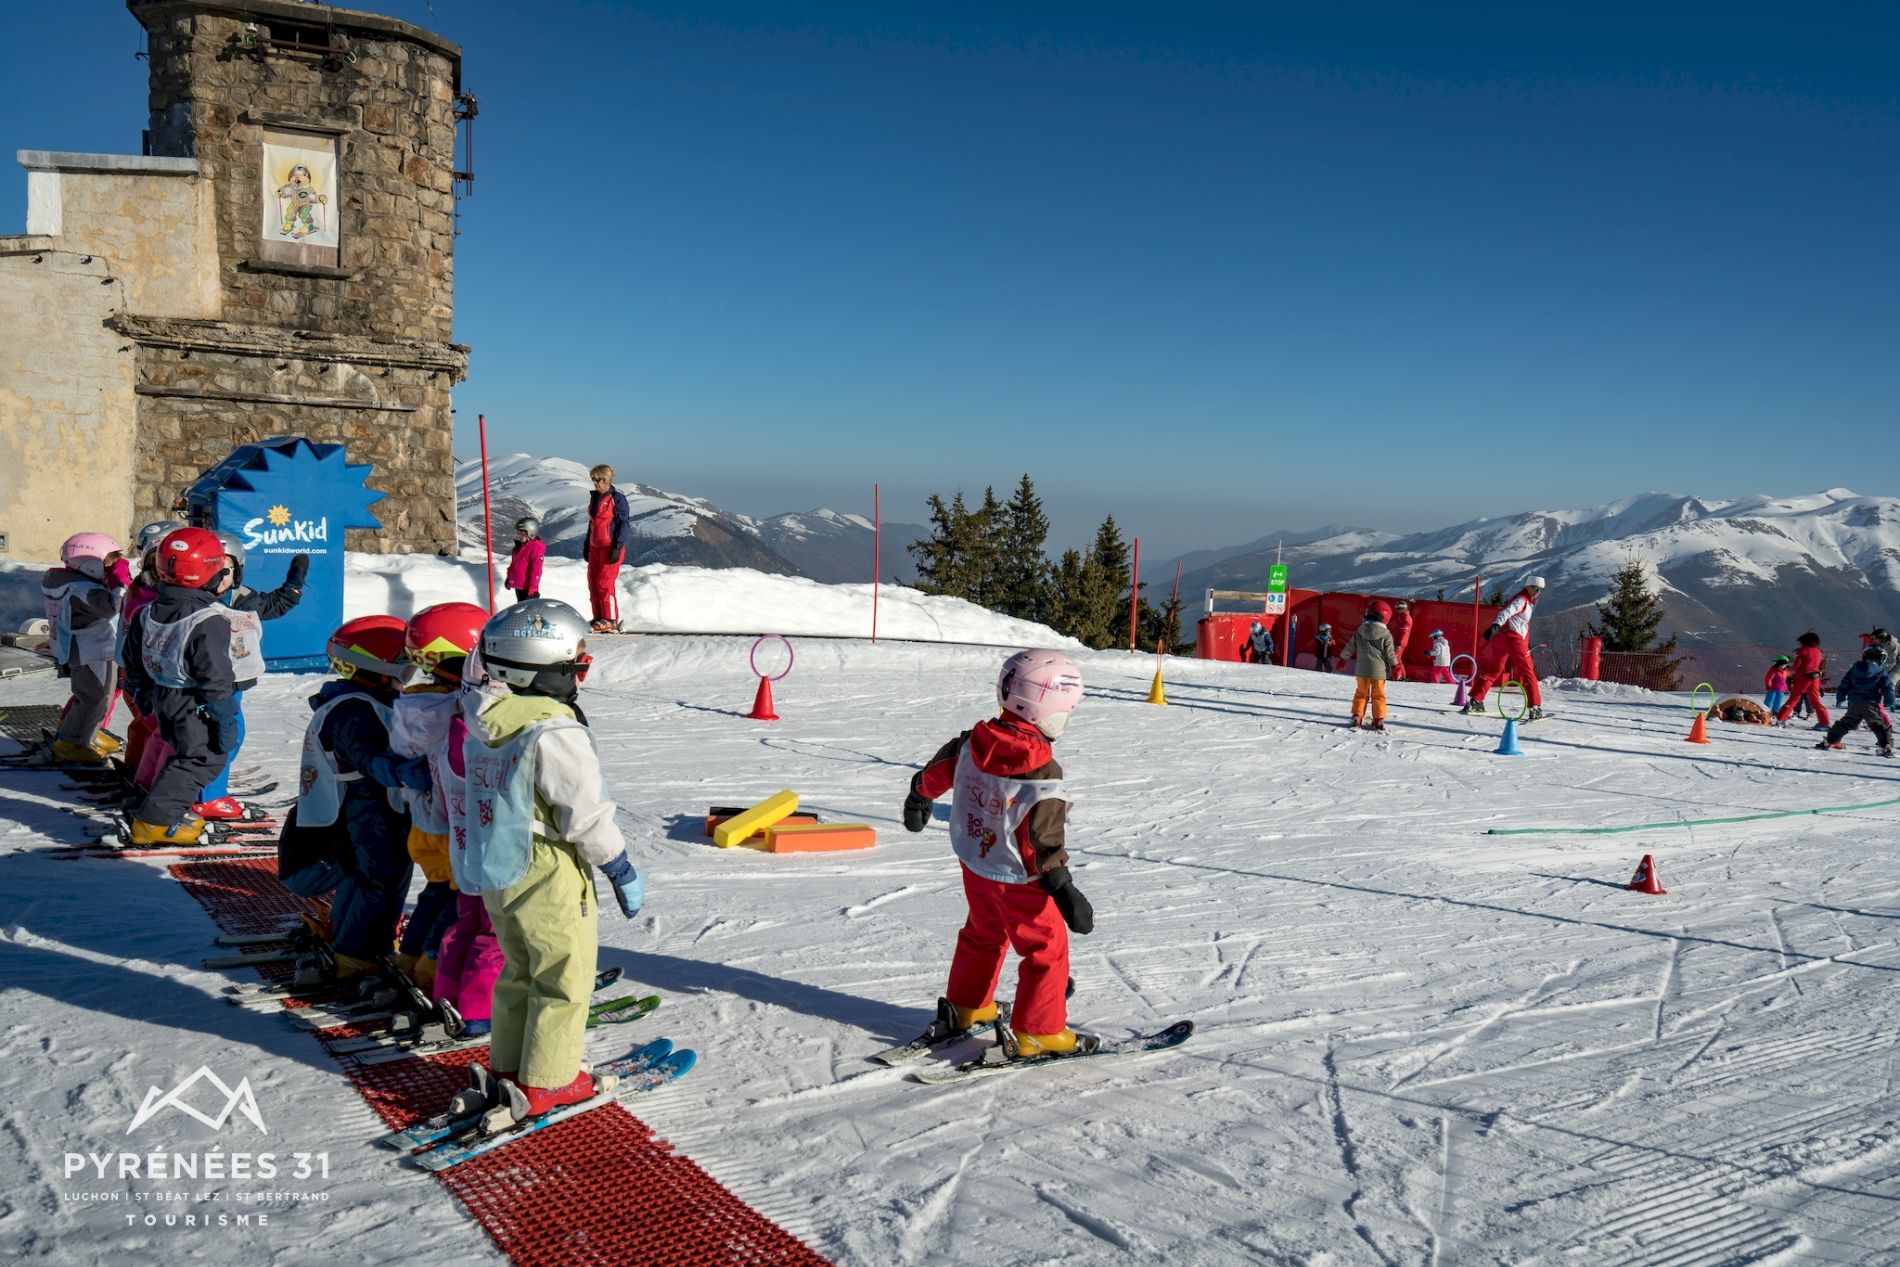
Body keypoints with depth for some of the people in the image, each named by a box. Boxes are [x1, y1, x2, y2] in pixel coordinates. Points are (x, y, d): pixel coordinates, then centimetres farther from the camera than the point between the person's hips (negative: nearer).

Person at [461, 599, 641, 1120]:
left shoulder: (482, 725, 3)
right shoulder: (554, 733, -24)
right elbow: (588, 818, -20)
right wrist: (624, 874, -9)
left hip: (493, 872, 8)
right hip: (548, 880, -8)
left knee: (520, 971, 22)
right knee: (564, 979, 7)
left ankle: (507, 1068, 31)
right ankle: (546, 1083, 14)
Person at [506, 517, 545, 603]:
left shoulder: (536, 548, -19)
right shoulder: (520, 545, 10)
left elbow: (536, 570, -22)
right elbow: (513, 563, 22)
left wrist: (532, 588, -24)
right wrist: (509, 578, 25)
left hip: (527, 587, -10)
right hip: (518, 585, 10)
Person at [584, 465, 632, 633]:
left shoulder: (617, 498, -9)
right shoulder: (594, 497, 15)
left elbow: (625, 523, -12)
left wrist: (618, 547, -18)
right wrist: (587, 544, 22)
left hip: (611, 548, -8)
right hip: (595, 548, 8)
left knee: (605, 583, -12)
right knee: (593, 583, 7)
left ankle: (611, 621, -7)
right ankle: (599, 618, 15)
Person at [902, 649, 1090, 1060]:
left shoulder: (973, 742, -9)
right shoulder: (1041, 772, -29)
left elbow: (938, 770, 9)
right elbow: (1045, 840, -29)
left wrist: (918, 800, 28)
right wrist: (1065, 891, -24)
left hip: (973, 864, 7)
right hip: (1017, 878, -7)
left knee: (983, 933, 28)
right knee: (1047, 949, 9)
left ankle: (965, 1007, 42)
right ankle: (1037, 1033, 16)